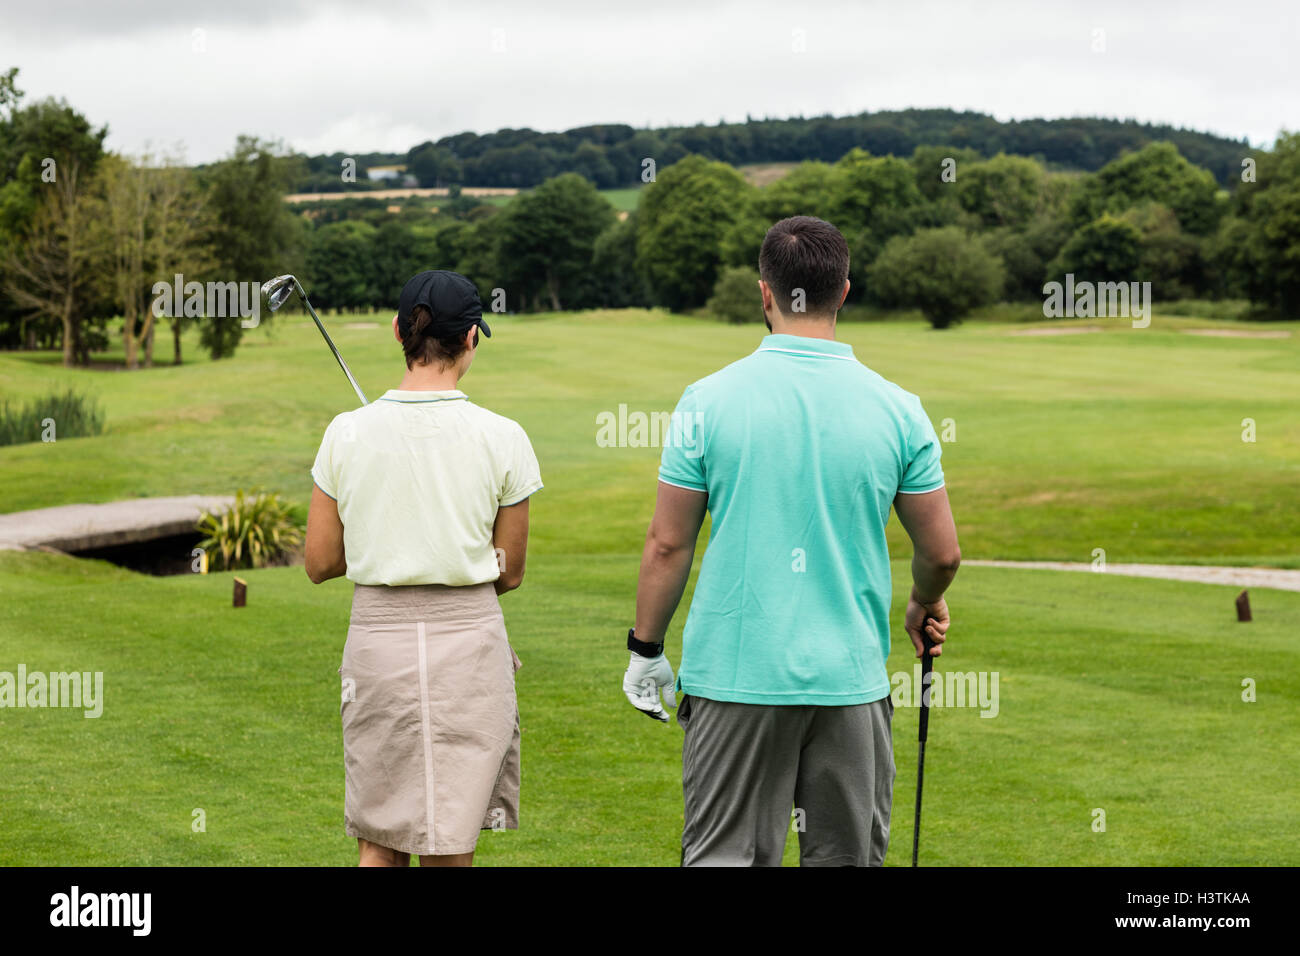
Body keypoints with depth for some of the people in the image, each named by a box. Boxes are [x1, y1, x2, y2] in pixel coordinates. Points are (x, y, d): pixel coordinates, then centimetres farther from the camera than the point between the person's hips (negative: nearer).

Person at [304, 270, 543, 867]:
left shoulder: (348, 433, -4)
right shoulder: (500, 438, -8)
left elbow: (320, 562, 3)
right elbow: (509, 573, 1)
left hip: (379, 637, 1)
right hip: (468, 640, -1)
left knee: (378, 845, 13)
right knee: (450, 850, 6)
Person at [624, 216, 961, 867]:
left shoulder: (709, 400, -6)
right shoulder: (897, 409, -3)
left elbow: (668, 544, -3)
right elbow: (942, 552, 4)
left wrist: (645, 650, 10)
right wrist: (925, 606, 26)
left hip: (734, 674, -1)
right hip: (851, 678, 1)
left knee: (724, 857, 4)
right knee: (847, 858, 10)